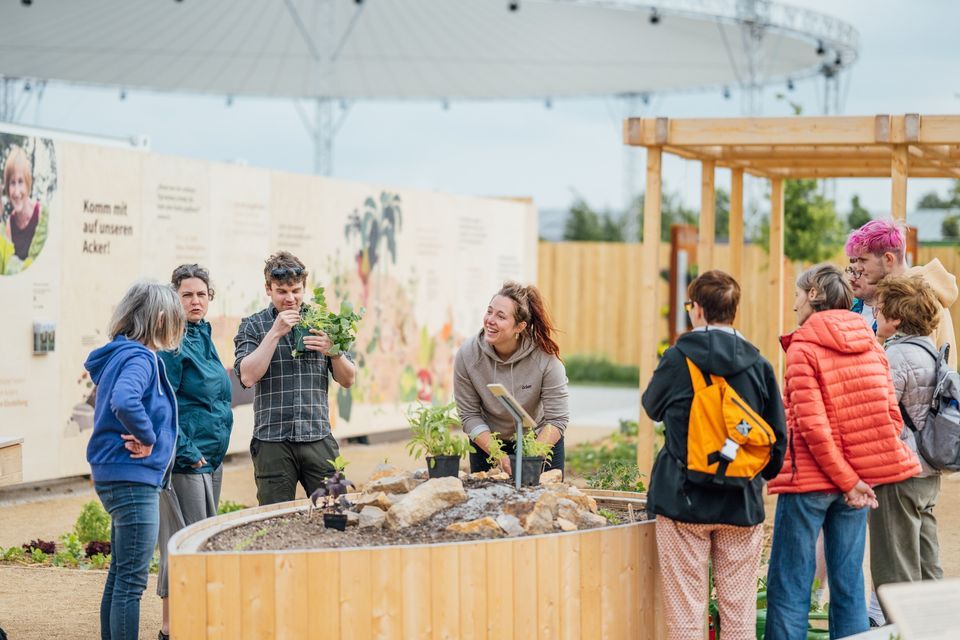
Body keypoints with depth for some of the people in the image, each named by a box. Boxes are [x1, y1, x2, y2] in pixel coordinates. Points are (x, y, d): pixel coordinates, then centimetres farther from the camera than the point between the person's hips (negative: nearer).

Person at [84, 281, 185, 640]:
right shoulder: (139, 359, -16)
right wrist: (147, 437, -20)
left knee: (120, 575, 17)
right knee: (132, 579, -7)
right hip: (133, 478, -10)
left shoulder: (121, 355, 13)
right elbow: (124, 402, -35)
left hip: (116, 477, 10)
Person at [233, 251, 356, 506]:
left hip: (319, 439, 2)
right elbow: (247, 377, -10)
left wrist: (334, 351, -8)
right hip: (272, 443, -2)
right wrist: (275, 333, -12)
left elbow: (348, 380, 12)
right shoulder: (252, 327, 5)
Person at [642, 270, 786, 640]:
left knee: (685, 610, 1)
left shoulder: (678, 359, -6)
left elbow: (652, 407, 12)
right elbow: (778, 434, 4)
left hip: (684, 499, -2)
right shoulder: (758, 365, 0)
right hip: (742, 501, 2)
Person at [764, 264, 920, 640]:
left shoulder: (803, 348, -9)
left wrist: (846, 481, -11)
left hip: (809, 480, -6)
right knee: (849, 584, 10)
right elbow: (891, 413, 6)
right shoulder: (870, 343, 8)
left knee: (789, 586, -1)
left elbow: (811, 425, -16)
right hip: (858, 478, 6)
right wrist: (860, 476, 4)